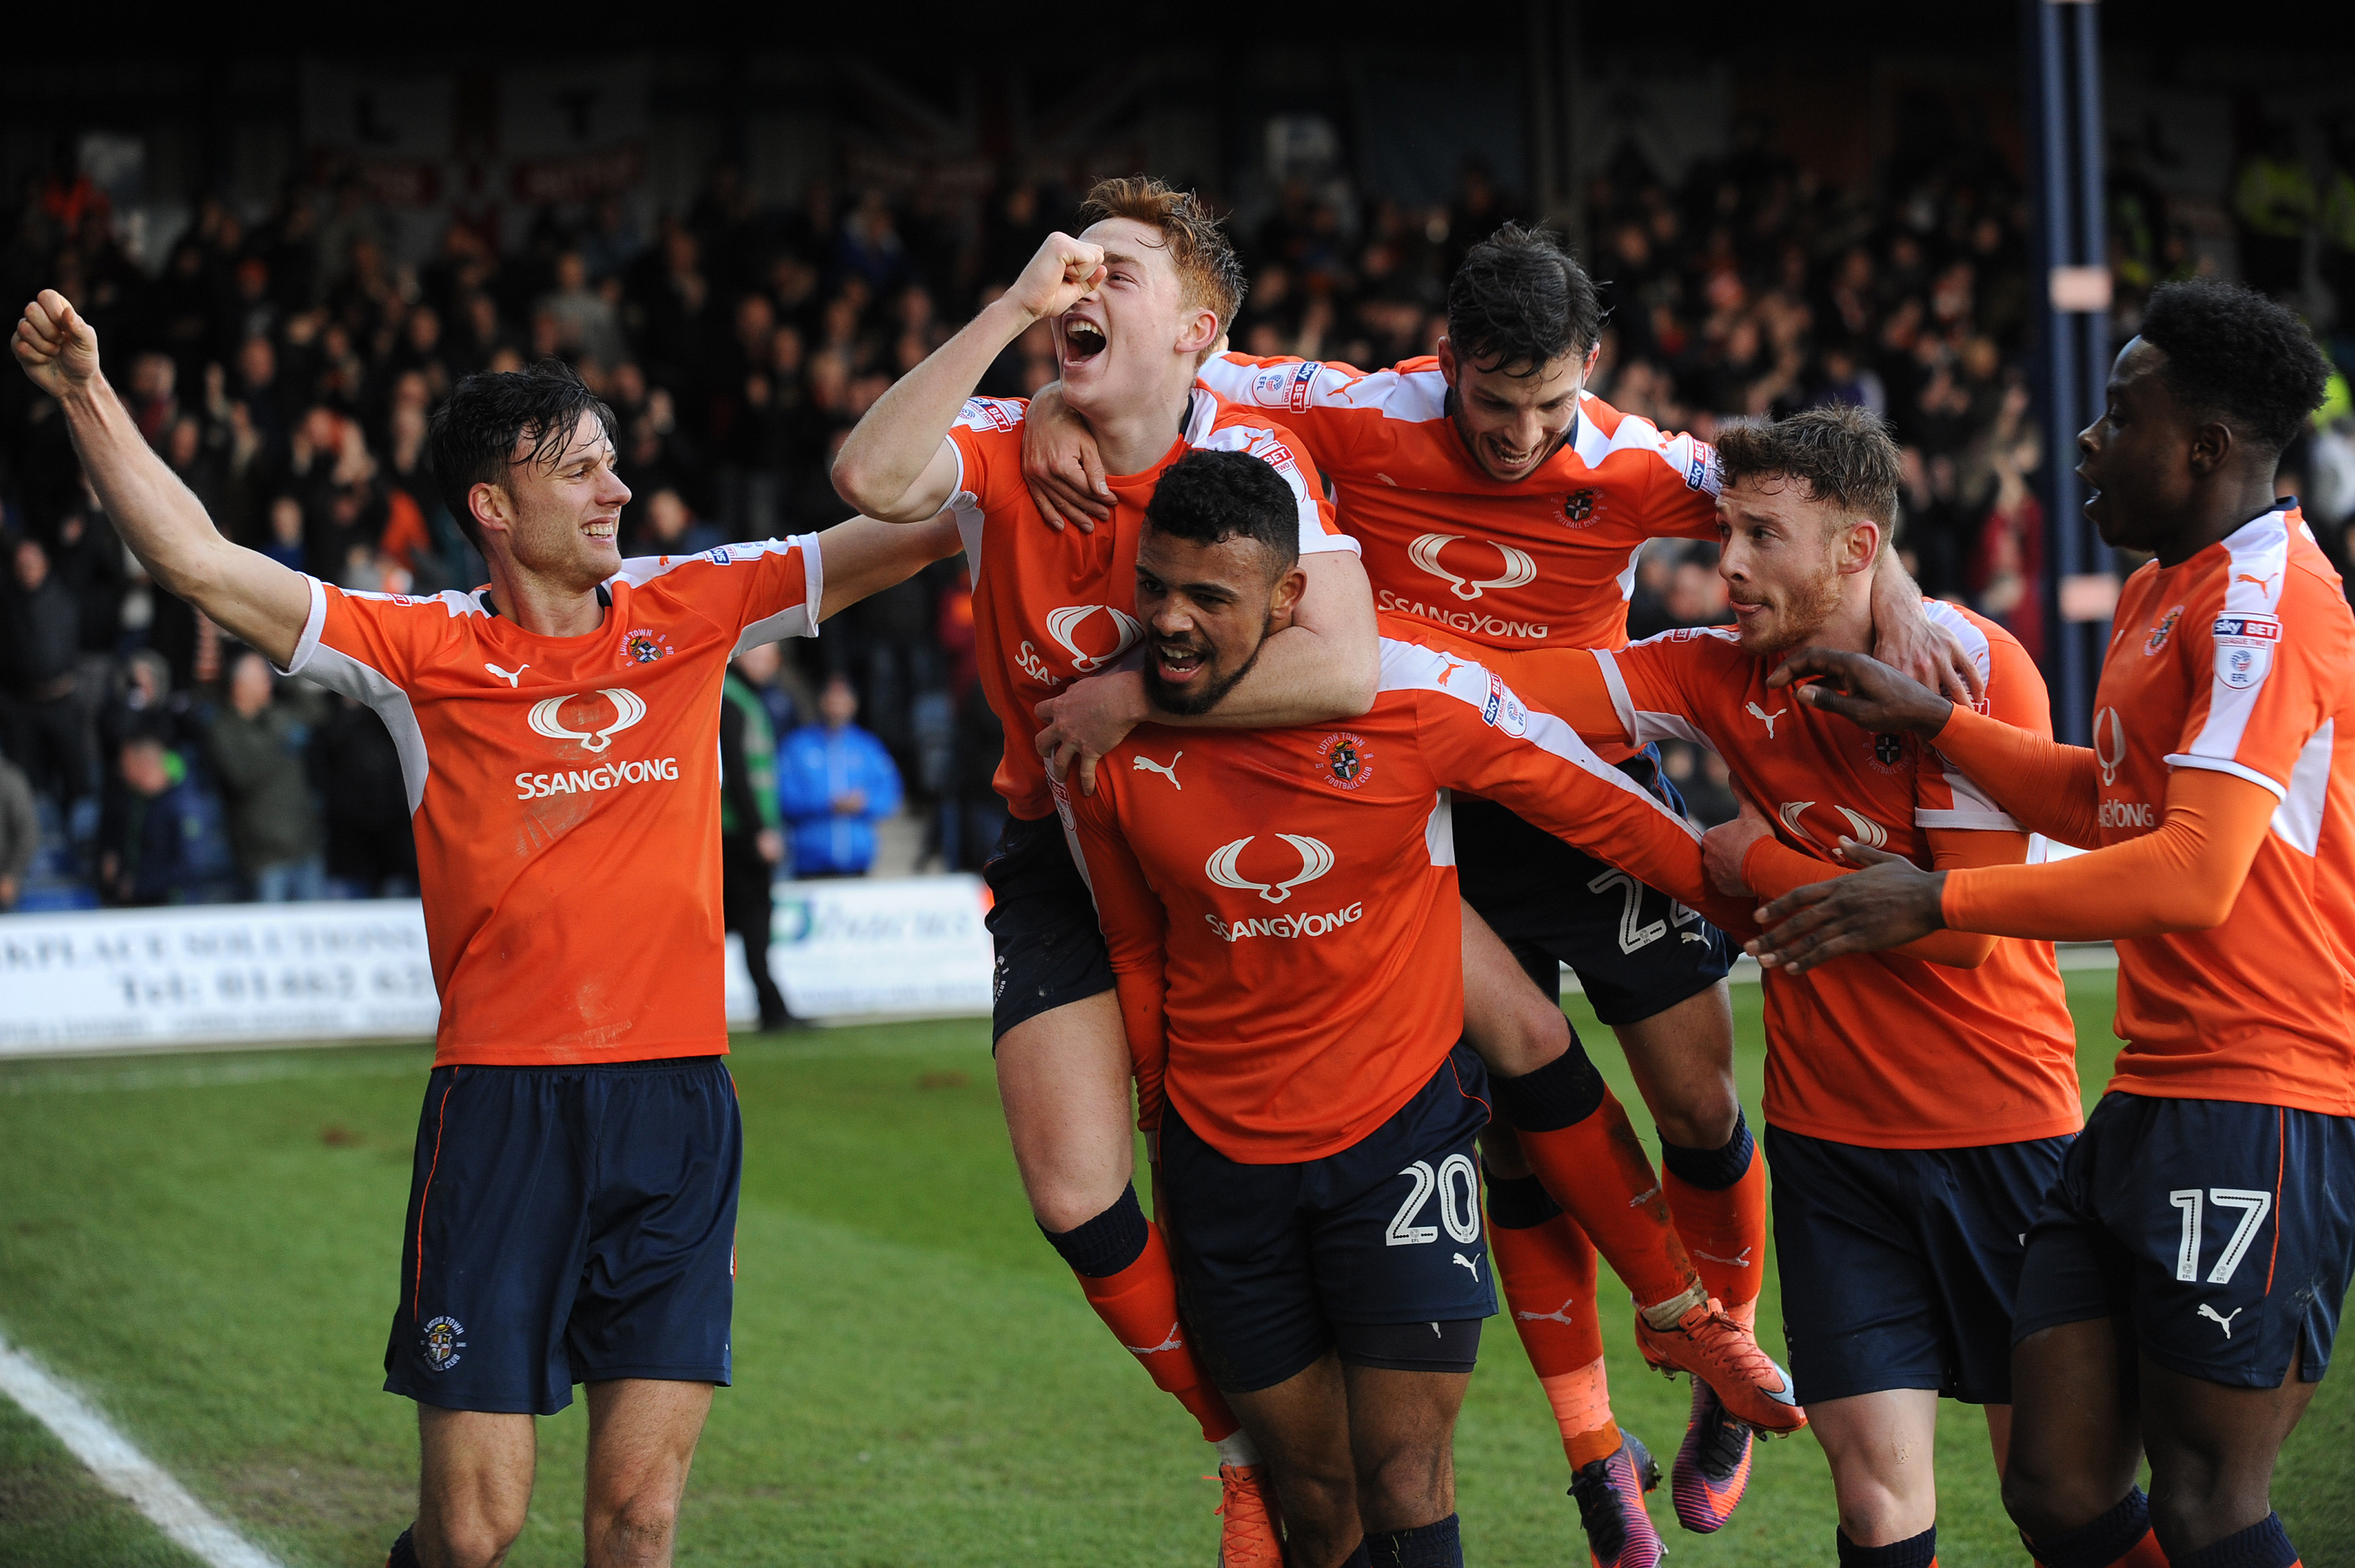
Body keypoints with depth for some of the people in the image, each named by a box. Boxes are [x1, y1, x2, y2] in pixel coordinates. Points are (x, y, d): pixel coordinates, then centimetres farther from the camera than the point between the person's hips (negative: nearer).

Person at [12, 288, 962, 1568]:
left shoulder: (689, 609, 10)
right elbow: (198, 564, -4)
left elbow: (903, 532, 12)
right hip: (502, 1100, -2)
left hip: (678, 1092, 2)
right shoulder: (426, 649, 2)